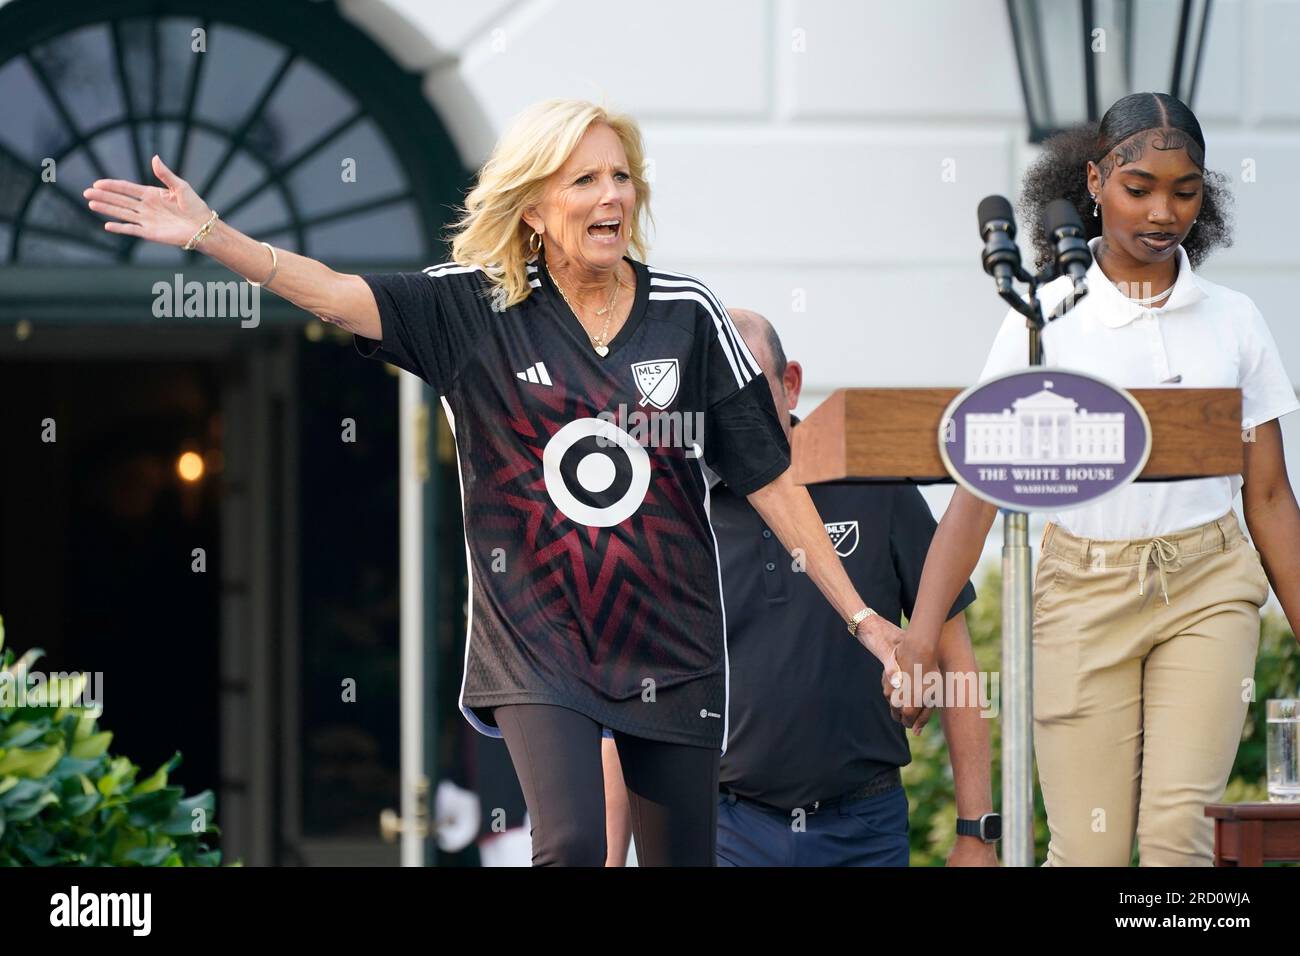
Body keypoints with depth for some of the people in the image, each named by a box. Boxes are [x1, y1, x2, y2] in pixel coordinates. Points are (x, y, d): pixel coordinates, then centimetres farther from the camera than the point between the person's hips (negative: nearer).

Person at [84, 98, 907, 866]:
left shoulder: (687, 314, 0)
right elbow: (343, 295, -15)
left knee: (682, 858, 7)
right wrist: (211, 234, -29)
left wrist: (858, 614, 3)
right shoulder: (477, 309, -2)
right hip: (536, 637, -2)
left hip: (672, 643, 2)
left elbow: (770, 476, 4)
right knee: (571, 847, -21)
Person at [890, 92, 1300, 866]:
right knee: (1089, 849, -2)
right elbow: (979, 484, -4)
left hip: (1207, 592, 1)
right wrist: (922, 634, -13)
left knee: (1177, 831, -13)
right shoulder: (1044, 319, 0)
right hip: (1084, 594, -1)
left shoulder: (1233, 321, 6)